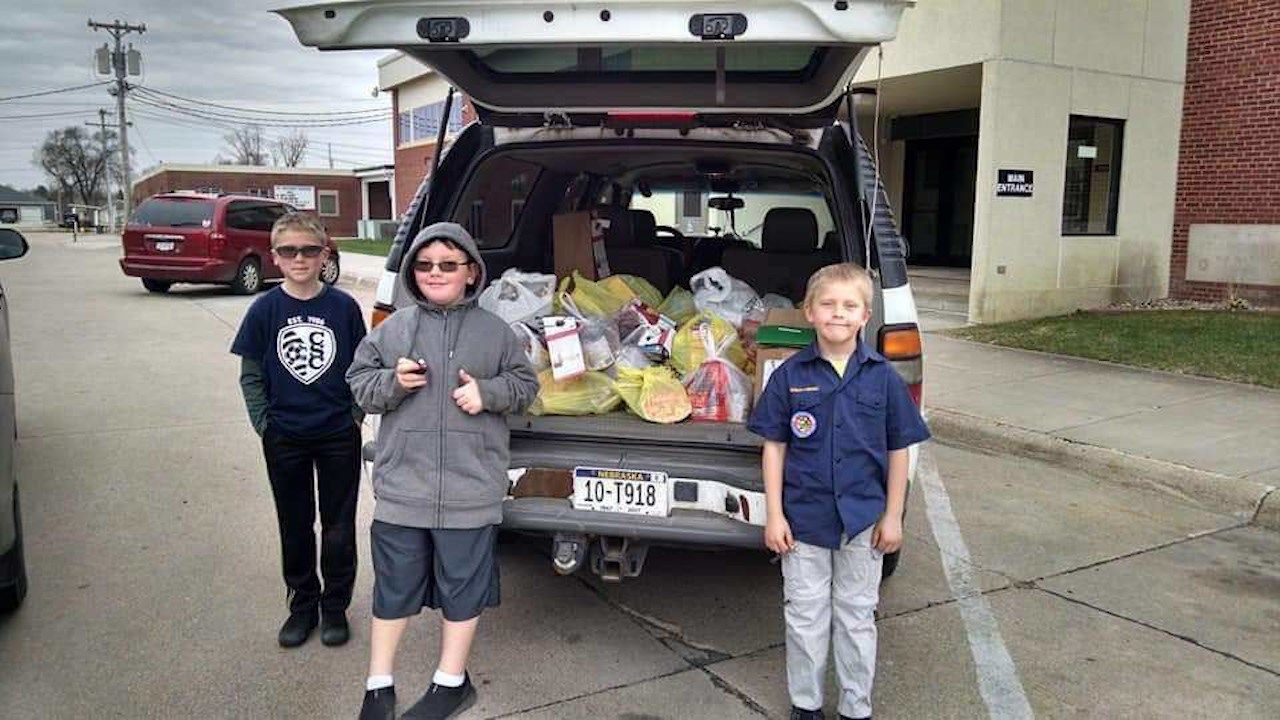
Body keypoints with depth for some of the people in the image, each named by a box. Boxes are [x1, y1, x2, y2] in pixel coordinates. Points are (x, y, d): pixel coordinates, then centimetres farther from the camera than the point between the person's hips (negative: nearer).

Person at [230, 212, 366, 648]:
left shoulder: (344, 307, -4)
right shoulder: (265, 310, -3)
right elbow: (250, 375, 2)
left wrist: (356, 414, -3)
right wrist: (264, 422, -4)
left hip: (339, 436, -1)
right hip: (285, 438, 1)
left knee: (339, 527, 8)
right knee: (295, 526, 13)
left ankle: (335, 606, 25)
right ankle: (303, 604, 30)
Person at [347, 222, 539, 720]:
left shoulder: (494, 332, 2)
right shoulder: (393, 328, 4)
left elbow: (525, 384, 8)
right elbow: (359, 382, 8)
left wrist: (488, 393, -11)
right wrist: (391, 382, -12)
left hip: (471, 488, -1)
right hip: (401, 486, 1)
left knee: (462, 586, 10)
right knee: (394, 586, 12)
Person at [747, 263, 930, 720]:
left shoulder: (883, 378, -5)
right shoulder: (790, 375, -6)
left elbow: (898, 450, 2)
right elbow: (774, 446, -2)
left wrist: (892, 516, 1)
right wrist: (774, 515, -5)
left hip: (862, 519, 0)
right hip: (803, 517, 0)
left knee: (856, 617, 14)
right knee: (805, 616, 13)